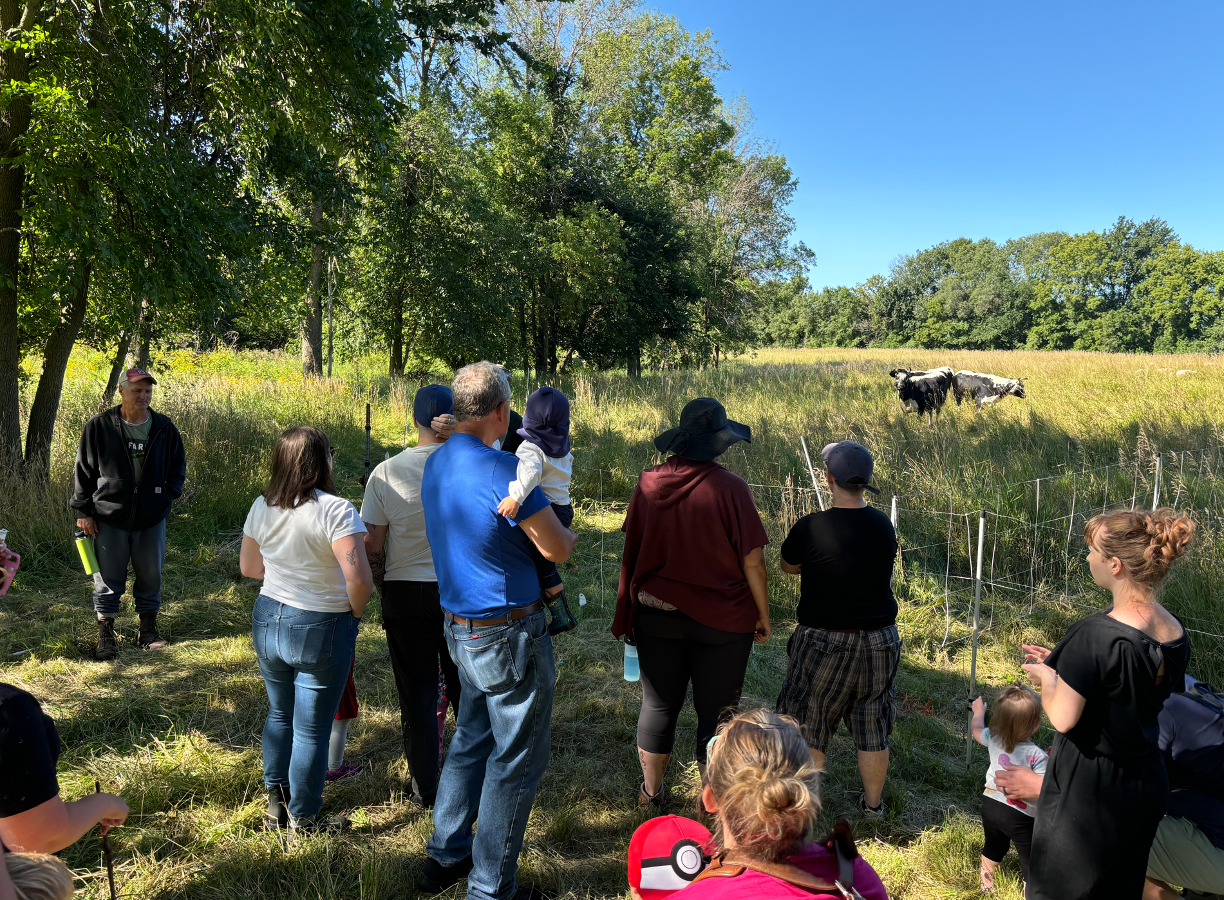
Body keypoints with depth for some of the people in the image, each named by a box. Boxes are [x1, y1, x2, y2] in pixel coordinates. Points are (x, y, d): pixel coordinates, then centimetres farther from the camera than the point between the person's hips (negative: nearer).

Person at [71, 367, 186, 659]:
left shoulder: (164, 428, 1)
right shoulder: (99, 426, -5)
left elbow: (178, 464, 14)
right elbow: (83, 470, 1)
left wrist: (169, 495, 2)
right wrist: (83, 510, -1)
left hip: (152, 519, 2)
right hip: (110, 519, -2)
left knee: (150, 577, 12)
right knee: (109, 579, 6)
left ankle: (148, 630, 27)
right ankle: (105, 635, 20)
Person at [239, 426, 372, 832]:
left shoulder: (261, 507, -1)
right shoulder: (335, 510, -21)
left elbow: (248, 567, 11)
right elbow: (359, 577, -28)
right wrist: (354, 612, -9)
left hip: (268, 620, 6)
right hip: (320, 630, -6)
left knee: (279, 714, 24)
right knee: (311, 729, 8)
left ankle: (275, 804, 37)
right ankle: (303, 821, 23)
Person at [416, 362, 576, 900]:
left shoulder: (436, 465, 4)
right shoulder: (502, 469, -24)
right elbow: (557, 549, -18)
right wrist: (566, 534, 5)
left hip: (460, 628, 9)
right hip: (510, 637, -8)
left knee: (471, 742, 23)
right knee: (516, 761, 7)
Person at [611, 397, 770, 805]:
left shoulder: (648, 483, -6)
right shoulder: (730, 488, -17)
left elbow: (631, 552, 3)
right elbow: (753, 561, -13)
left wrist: (628, 609, 15)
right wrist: (763, 614, 0)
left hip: (657, 614, 4)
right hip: (721, 619, -3)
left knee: (658, 704, 19)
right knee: (716, 710, 12)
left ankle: (650, 790, 36)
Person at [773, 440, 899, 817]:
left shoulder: (810, 528, -19)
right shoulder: (883, 525, -6)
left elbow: (788, 566, -1)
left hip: (824, 641, -4)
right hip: (878, 640, 4)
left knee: (809, 727, 14)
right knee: (872, 728, 19)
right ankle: (873, 803, 34)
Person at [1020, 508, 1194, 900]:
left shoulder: (1095, 635, -29)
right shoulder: (1176, 634, -4)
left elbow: (1062, 718, -23)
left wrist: (1046, 677, -4)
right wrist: (1064, 665, 10)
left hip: (1087, 791, -7)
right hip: (1147, 784, 7)